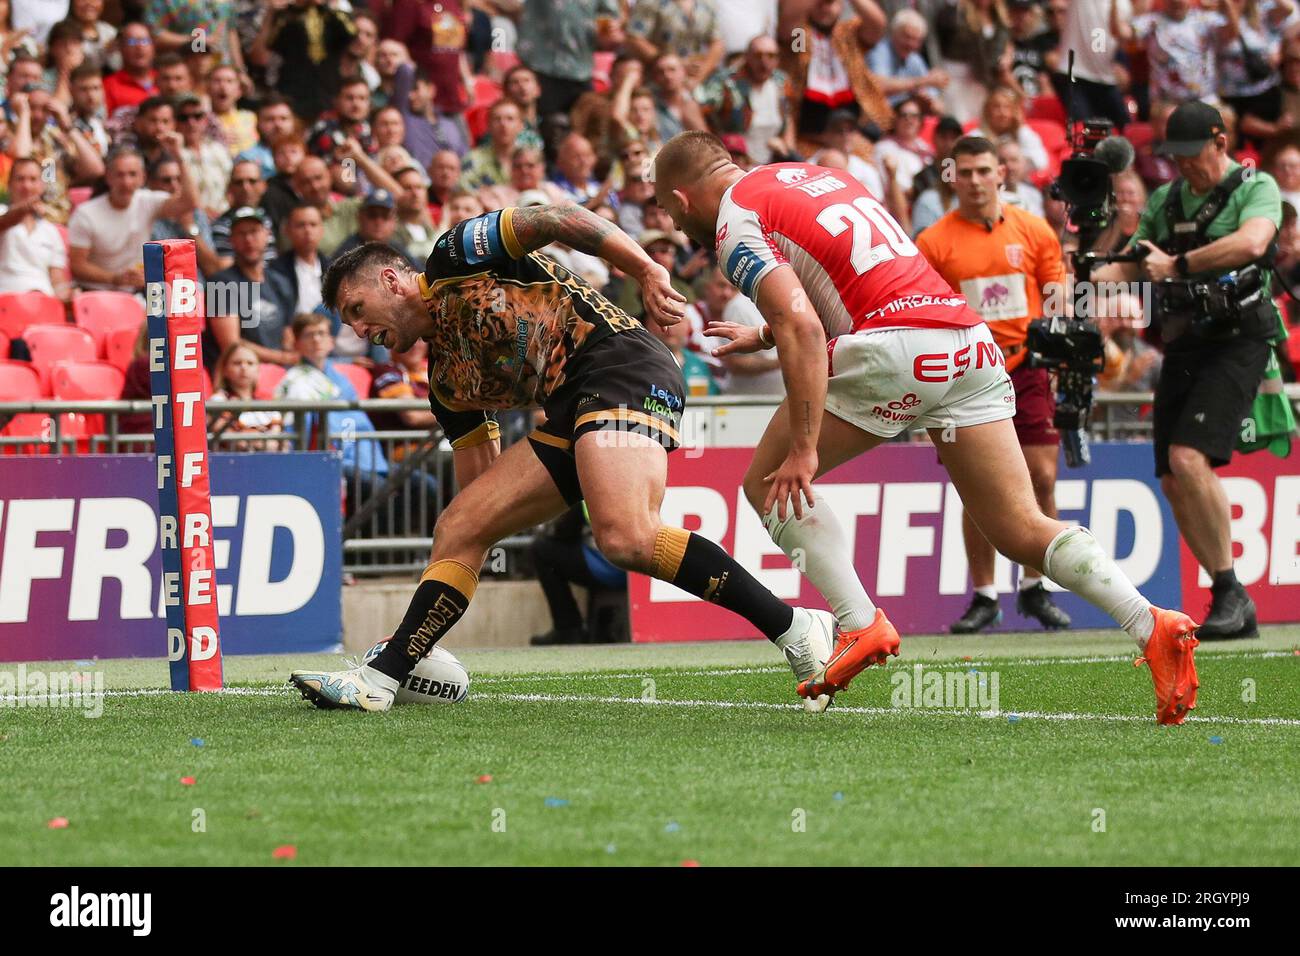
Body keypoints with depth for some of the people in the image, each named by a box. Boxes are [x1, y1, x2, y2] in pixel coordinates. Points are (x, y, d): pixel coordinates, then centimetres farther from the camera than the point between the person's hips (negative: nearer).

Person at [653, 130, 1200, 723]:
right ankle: (1152, 625, -14)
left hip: (894, 348, -7)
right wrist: (767, 334, 51)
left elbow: (802, 329, -13)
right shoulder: (804, 174, 27)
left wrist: (803, 449, -15)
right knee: (1022, 532, 4)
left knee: (769, 483, 10)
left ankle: (861, 626, -3)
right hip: (969, 340, 7)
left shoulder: (735, 222, 2)